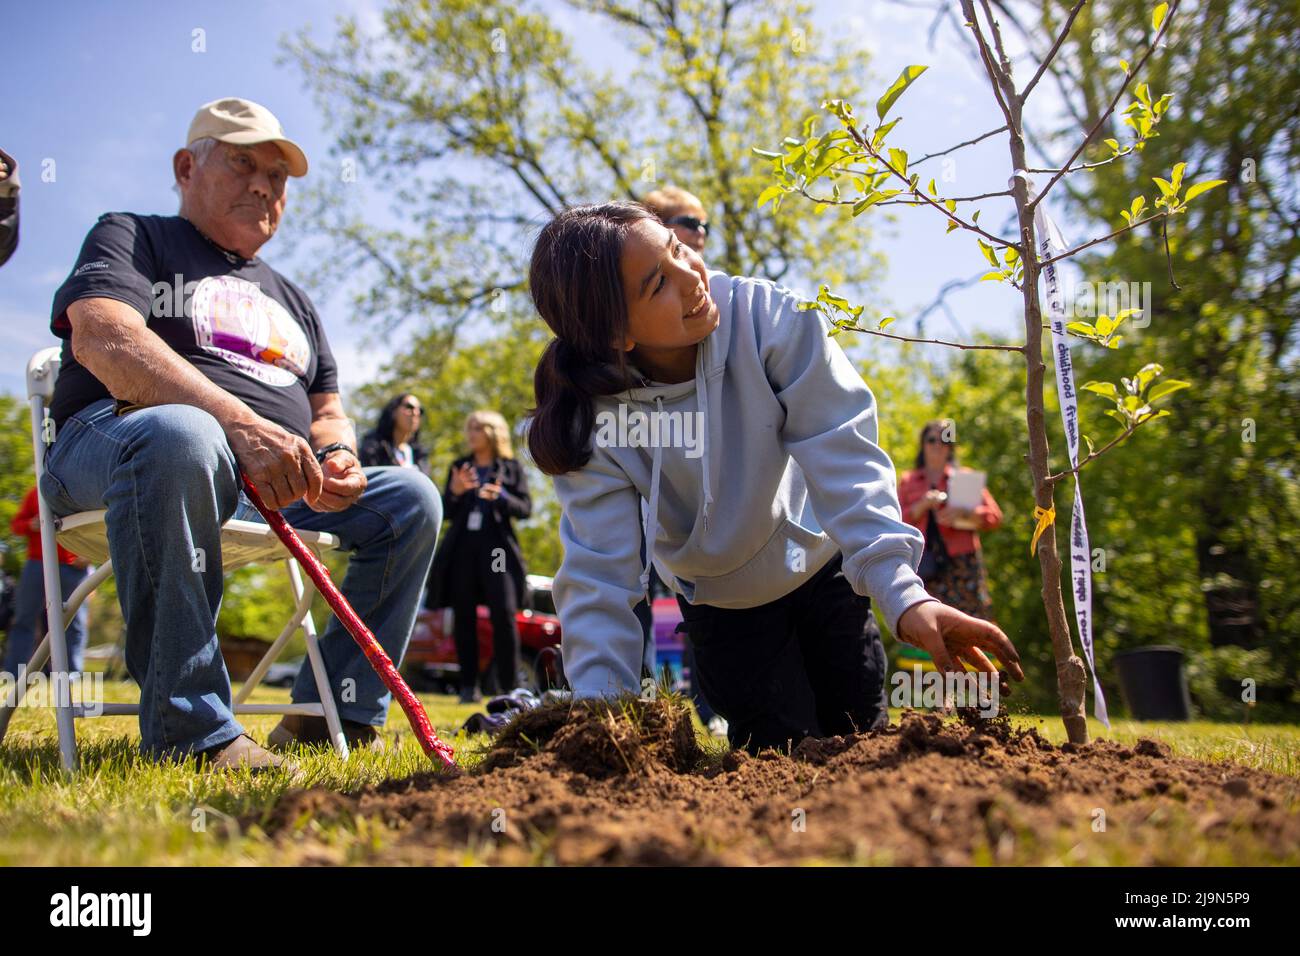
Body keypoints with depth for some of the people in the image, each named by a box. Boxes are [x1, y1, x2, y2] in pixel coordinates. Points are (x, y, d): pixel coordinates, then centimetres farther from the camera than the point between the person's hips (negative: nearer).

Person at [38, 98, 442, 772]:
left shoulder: (291, 299, 30)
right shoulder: (131, 238, 10)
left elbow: (326, 412, 25)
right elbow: (103, 339, -11)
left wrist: (337, 455, -3)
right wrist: (241, 424, -25)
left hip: (278, 481, 7)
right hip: (115, 443, -6)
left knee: (411, 498, -6)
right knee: (181, 434, -40)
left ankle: (330, 716, -5)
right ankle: (191, 732, -37)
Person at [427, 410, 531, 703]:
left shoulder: (511, 468, 9)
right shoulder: (458, 466, 17)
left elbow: (525, 508, 2)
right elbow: (447, 513, 13)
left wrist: (500, 497, -17)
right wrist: (455, 491, -8)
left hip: (496, 547, -3)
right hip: (462, 547, 3)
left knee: (504, 615, -13)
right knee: (464, 618, 0)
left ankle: (508, 687, -8)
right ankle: (469, 687, 5)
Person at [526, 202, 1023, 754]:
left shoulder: (767, 317, -31)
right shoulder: (590, 418, -28)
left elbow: (843, 458, -34)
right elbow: (599, 577, -27)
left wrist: (902, 594, -45)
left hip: (820, 559, 1)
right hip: (719, 601, 0)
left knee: (862, 734, 10)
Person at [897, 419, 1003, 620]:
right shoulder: (908, 481, 19)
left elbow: (994, 515, 6)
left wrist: (962, 515, -12)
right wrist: (922, 505, -8)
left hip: (962, 561, -1)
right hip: (924, 565, 1)